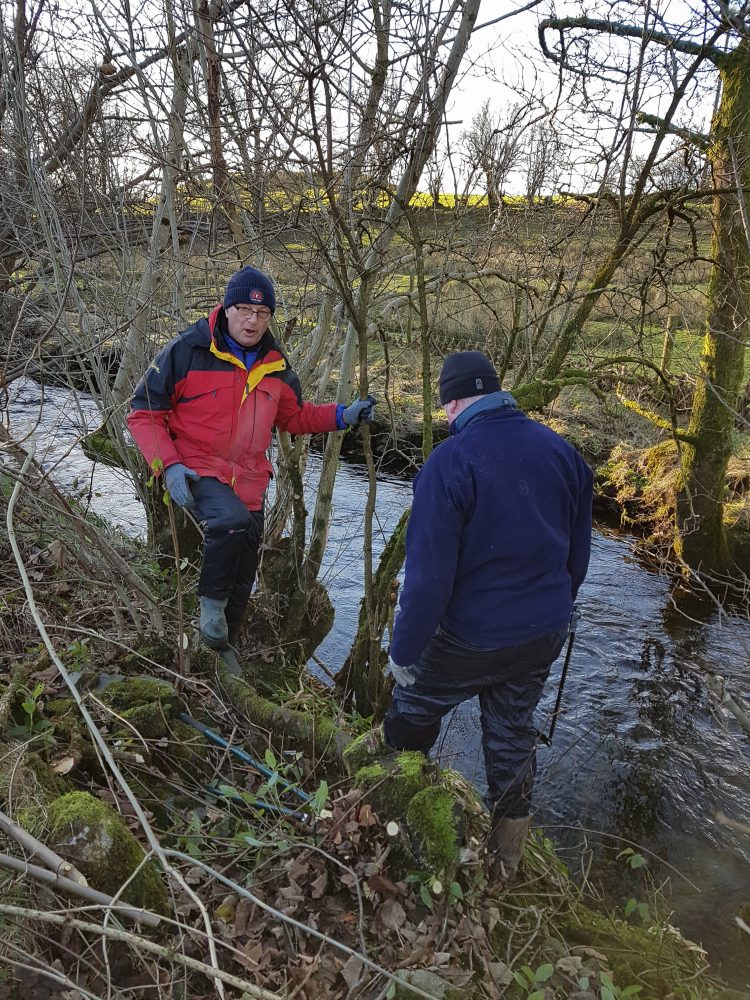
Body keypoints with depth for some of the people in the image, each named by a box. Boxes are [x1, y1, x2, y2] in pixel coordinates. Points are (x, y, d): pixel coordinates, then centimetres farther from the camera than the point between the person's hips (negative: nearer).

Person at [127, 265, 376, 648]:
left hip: (249, 481, 5)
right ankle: (211, 600, -11)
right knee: (232, 520, -38)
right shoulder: (188, 349, -13)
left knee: (241, 580, 14)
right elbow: (144, 411, -8)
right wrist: (169, 465, -21)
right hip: (198, 472, -5)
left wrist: (342, 416, 1)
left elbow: (294, 416, 17)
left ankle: (222, 650, 39)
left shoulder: (275, 364, 3)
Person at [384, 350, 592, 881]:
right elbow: (578, 552, 9)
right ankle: (506, 858, 39)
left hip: (472, 639, -6)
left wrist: (404, 651, -10)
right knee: (514, 736, 22)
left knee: (413, 711, 20)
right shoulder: (563, 452, -1)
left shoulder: (448, 464, -21)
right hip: (545, 636, 6)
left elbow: (429, 575, -22)